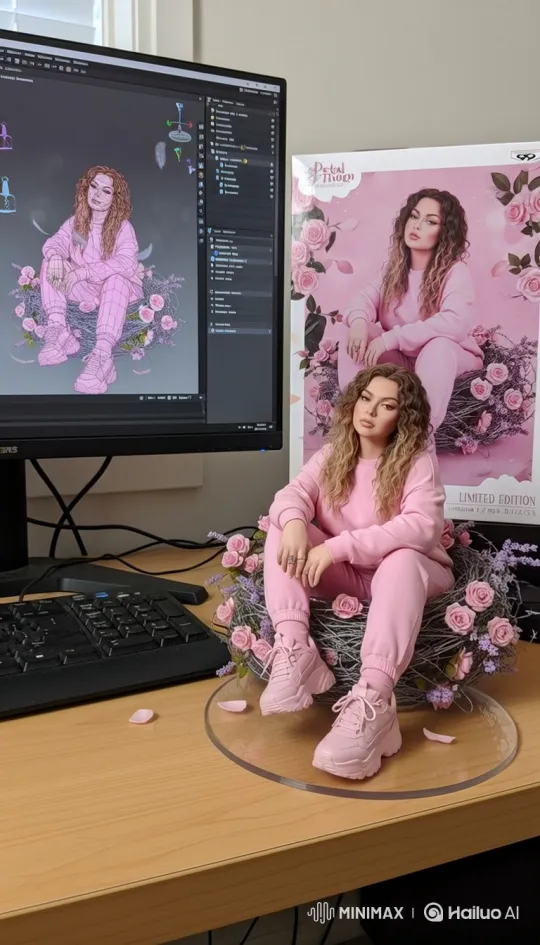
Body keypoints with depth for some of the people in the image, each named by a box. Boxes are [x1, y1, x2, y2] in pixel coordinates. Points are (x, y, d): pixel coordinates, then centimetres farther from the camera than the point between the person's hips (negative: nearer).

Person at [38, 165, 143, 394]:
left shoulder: (123, 228, -11)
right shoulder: (75, 222, 4)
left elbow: (126, 264, -27)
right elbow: (56, 242, -9)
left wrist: (83, 272, -37)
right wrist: (55, 256, -36)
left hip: (119, 288, -4)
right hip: (85, 289, 5)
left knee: (115, 279, -38)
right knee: (50, 263, -13)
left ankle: (102, 356, -56)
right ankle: (58, 331, -29)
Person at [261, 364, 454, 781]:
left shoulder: (418, 462, -11)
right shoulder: (331, 456, 4)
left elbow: (422, 527, -27)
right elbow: (292, 494, -8)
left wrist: (338, 546, -35)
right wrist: (294, 522, -35)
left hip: (405, 573, -4)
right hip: (345, 575, 4)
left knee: (402, 559, -38)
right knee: (284, 529, -17)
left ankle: (373, 703, -52)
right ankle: (294, 652, -33)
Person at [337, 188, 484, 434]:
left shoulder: (455, 272, -18)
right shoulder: (395, 266, 2)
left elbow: (455, 323, -35)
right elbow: (368, 299, -5)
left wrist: (391, 339, -39)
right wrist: (359, 321, -32)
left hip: (447, 358, -5)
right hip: (401, 359, 5)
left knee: (437, 346, -38)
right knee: (354, 334, -16)